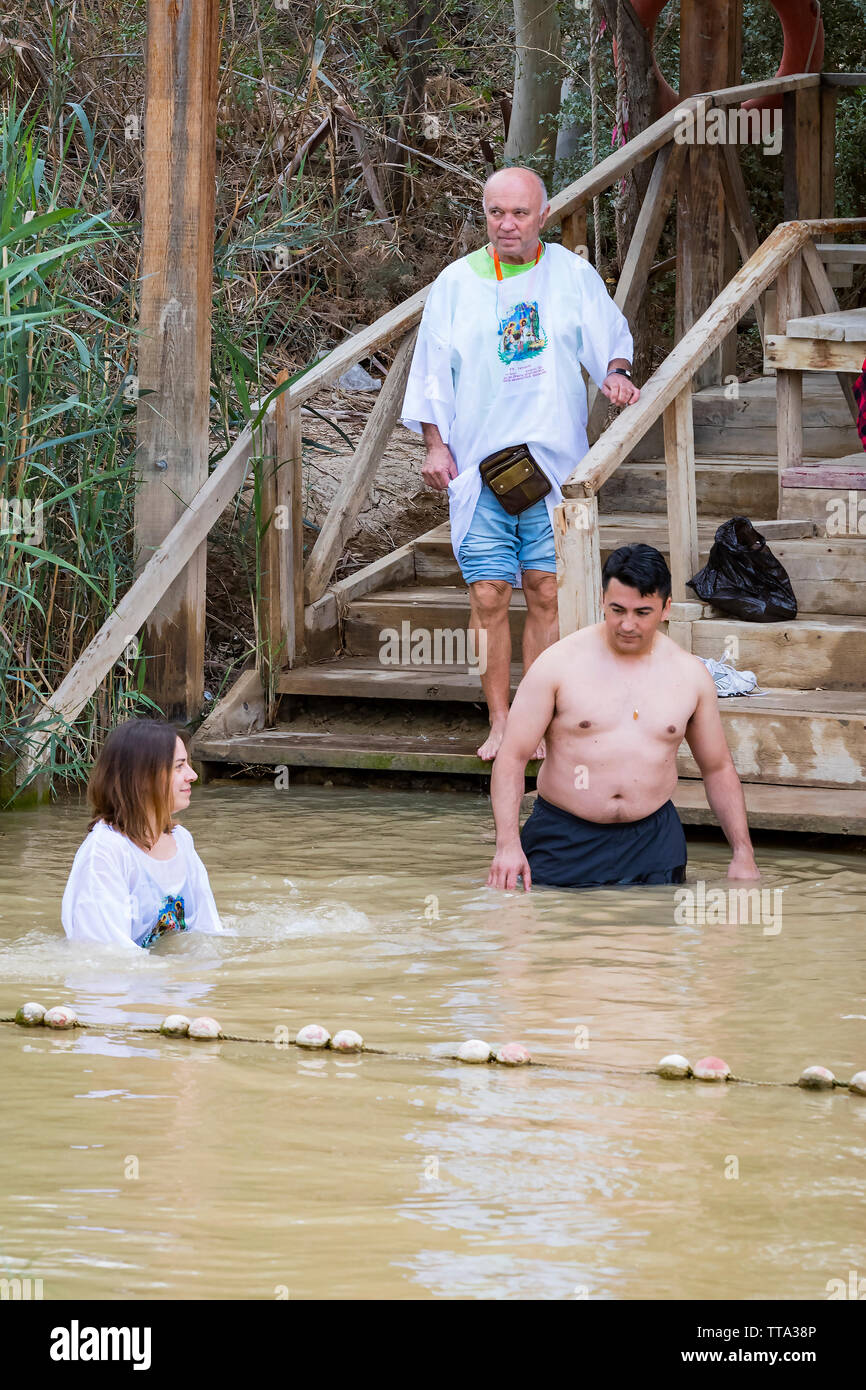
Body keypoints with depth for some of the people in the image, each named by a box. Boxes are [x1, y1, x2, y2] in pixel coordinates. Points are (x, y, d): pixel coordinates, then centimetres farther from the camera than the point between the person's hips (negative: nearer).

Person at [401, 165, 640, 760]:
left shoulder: (573, 276, 5)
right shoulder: (456, 283, 4)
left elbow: (610, 338, 14)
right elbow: (431, 371, 8)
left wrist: (616, 371, -8)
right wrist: (435, 443, 1)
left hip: (555, 462, 0)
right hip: (478, 464, 0)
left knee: (545, 593, -1)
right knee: (489, 596, -4)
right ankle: (499, 723, 4)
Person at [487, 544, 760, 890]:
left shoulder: (689, 675, 2)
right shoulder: (560, 663, -7)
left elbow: (718, 769, 12)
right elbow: (512, 757, -9)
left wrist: (743, 854, 5)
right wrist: (507, 844, -21)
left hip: (652, 841, 2)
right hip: (563, 841, -2)